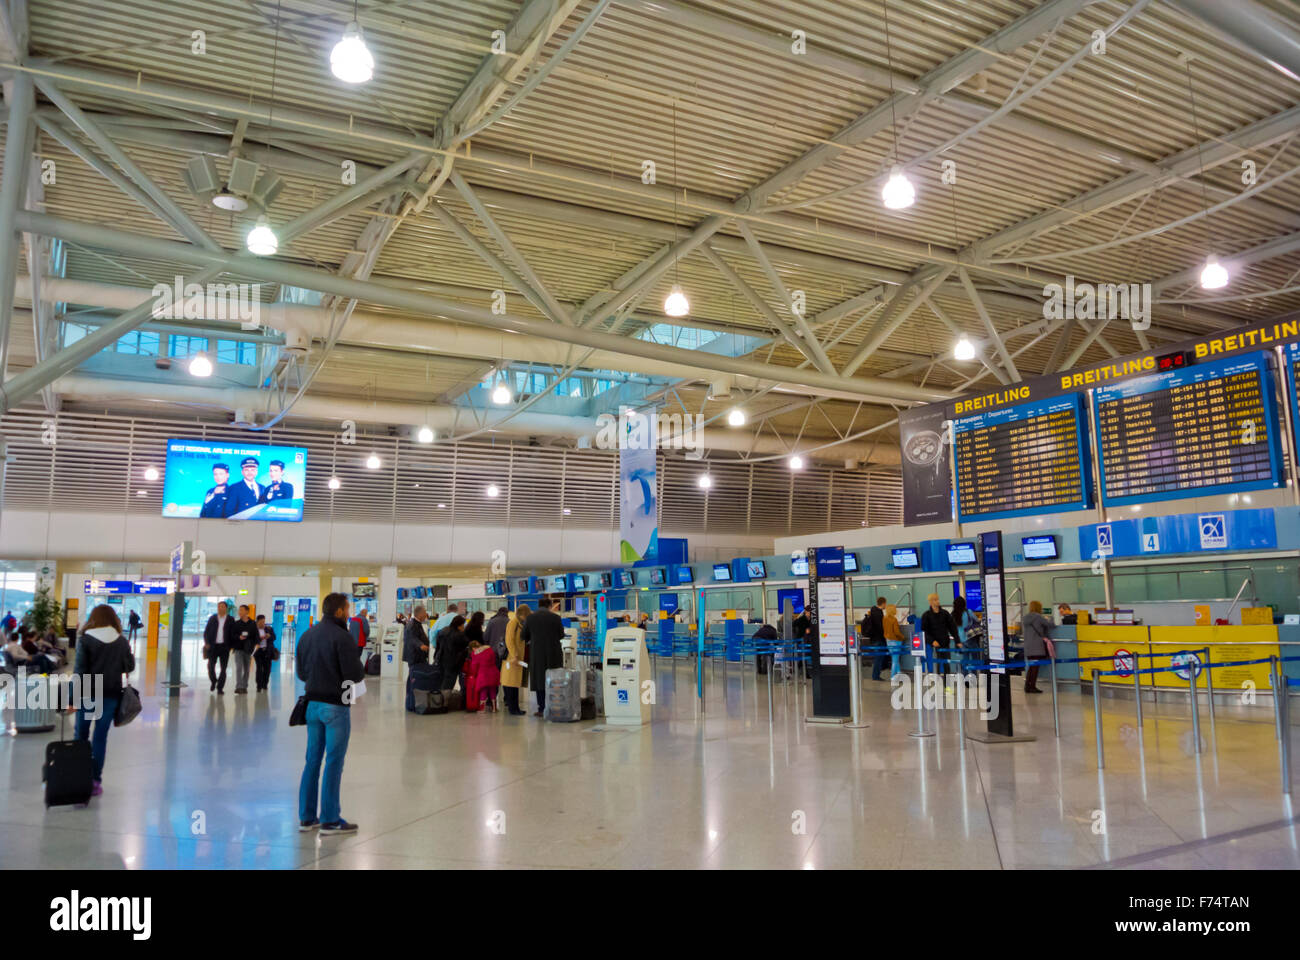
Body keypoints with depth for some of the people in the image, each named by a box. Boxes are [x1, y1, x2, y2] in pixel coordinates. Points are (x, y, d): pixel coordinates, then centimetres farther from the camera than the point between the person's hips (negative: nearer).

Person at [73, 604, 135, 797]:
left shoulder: (85, 639, -6)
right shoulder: (122, 641, 1)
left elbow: (79, 669, -10)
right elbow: (129, 667, 9)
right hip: (111, 694, 2)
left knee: (81, 735, 12)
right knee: (100, 737, 6)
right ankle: (95, 780, 7)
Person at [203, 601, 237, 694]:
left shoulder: (230, 620, 4)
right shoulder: (212, 618, 7)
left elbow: (232, 634, 7)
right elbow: (206, 632, 7)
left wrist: (231, 646, -1)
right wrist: (206, 643, -6)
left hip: (224, 647, -1)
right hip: (213, 646, 1)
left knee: (223, 669, -2)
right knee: (211, 667, -1)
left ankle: (220, 688, 4)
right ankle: (214, 681, 28)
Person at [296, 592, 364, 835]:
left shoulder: (307, 635, 9)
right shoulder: (341, 637, -15)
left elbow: (301, 672, 15)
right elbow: (354, 674, -18)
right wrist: (362, 669, 2)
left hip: (313, 704, 7)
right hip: (335, 706, -7)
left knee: (312, 760, 13)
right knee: (334, 763, -1)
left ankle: (306, 817, 19)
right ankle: (330, 820, 4)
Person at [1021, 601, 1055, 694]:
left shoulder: (1024, 618, 12)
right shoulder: (1038, 617, -8)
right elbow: (1049, 624, -2)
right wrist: (1047, 619, 18)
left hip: (1027, 646, 6)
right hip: (1037, 646, -6)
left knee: (1031, 666, 11)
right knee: (1035, 666, -2)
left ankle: (1027, 686, 10)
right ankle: (1032, 686, -2)